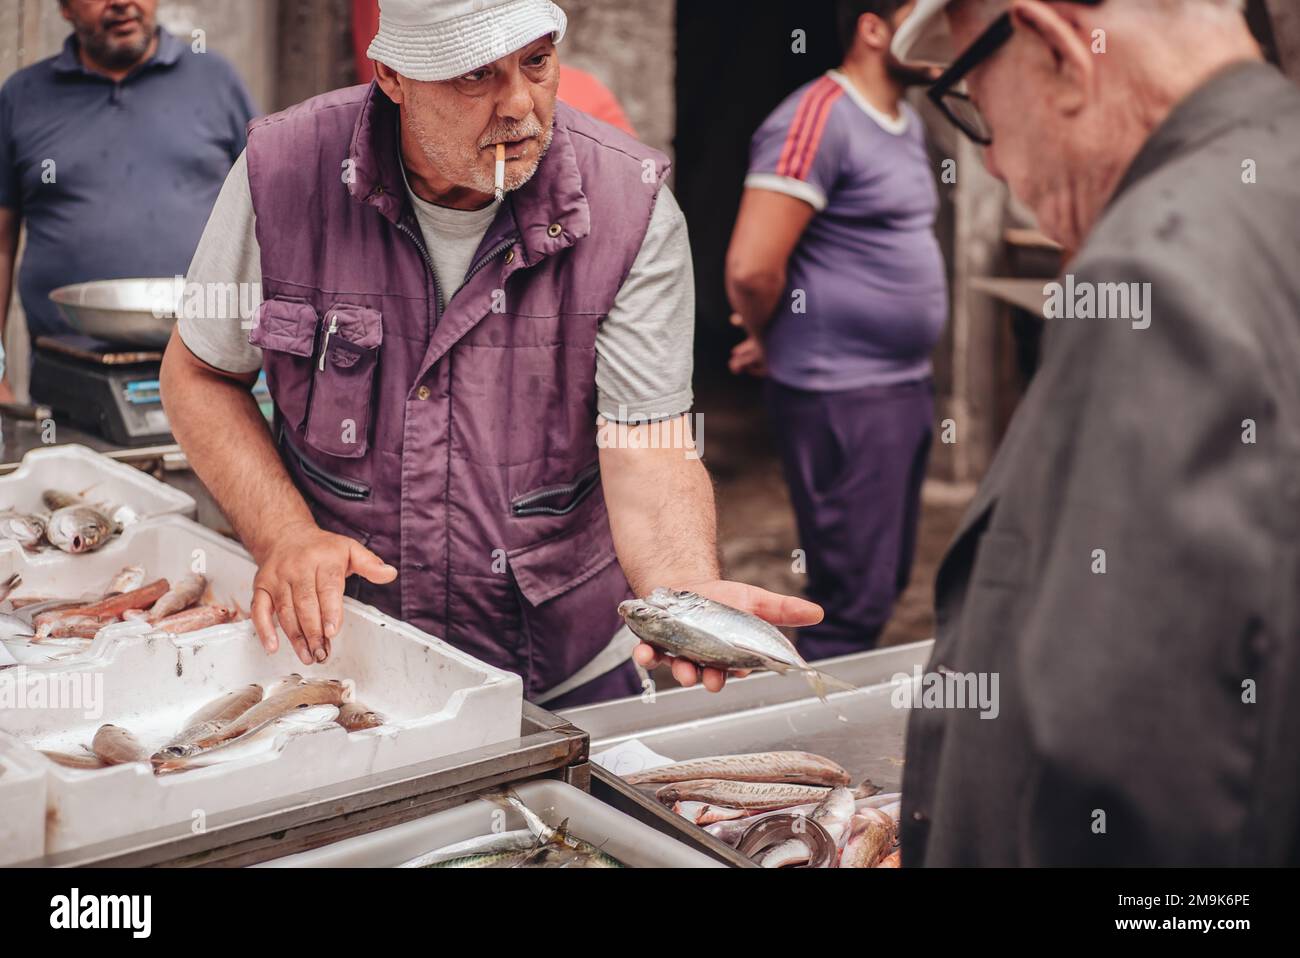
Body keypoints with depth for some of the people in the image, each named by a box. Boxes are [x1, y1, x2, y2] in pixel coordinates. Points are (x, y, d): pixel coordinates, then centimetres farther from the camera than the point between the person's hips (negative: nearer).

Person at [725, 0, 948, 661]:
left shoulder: (907, 122, 14)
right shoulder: (819, 118, -16)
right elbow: (750, 268, -22)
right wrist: (770, 343, -3)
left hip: (906, 385, 9)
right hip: (843, 399, -9)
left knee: (886, 584, 16)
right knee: (853, 604, -4)